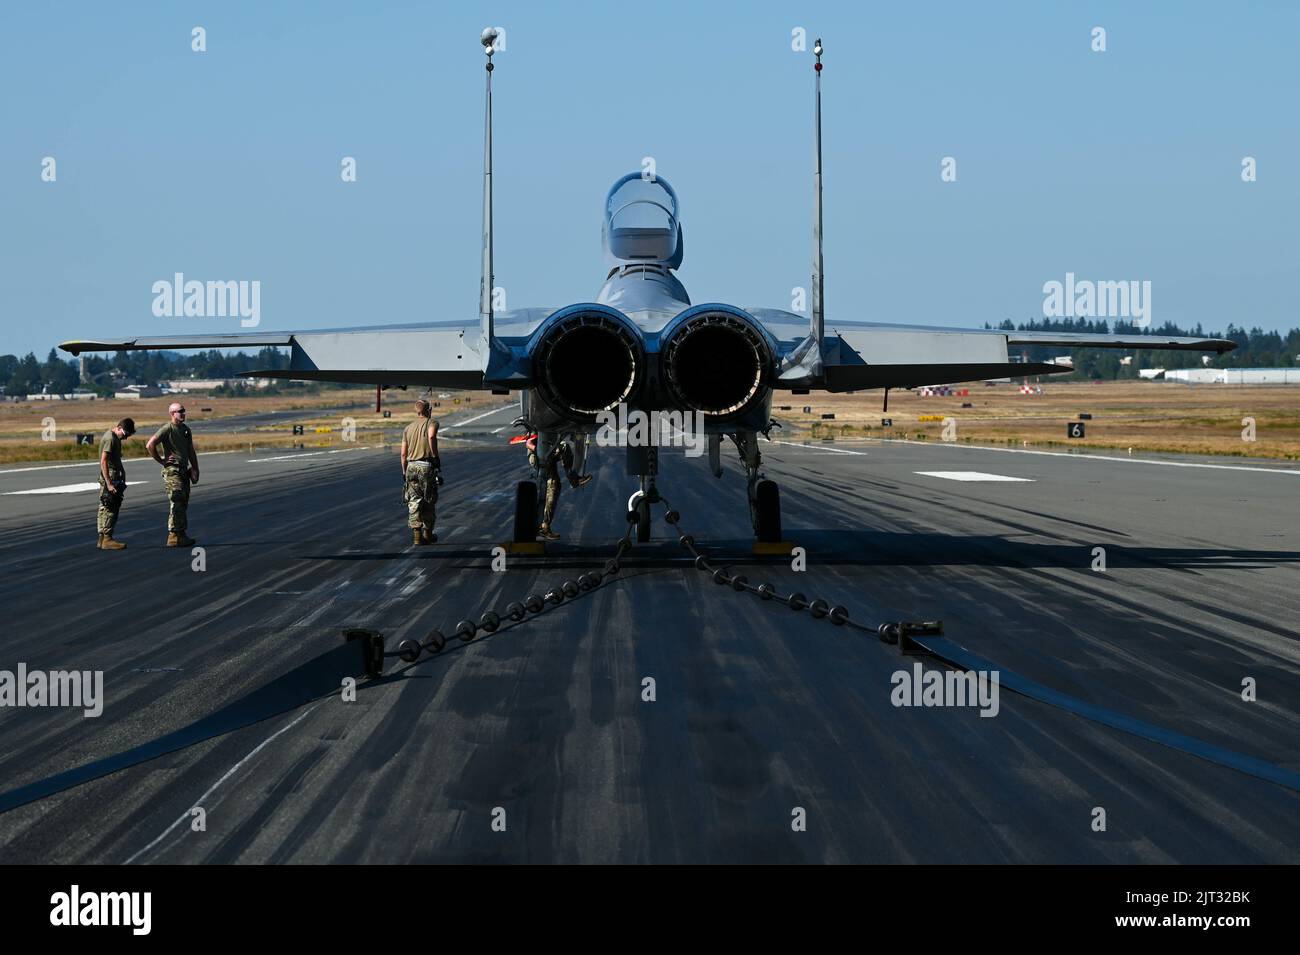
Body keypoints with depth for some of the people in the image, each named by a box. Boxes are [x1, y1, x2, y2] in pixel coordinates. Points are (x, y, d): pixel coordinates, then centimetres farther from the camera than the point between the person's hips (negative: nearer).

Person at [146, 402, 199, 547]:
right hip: (172, 471, -8)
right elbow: (149, 445, -19)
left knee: (183, 504, 10)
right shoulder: (167, 429, -11)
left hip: (184, 470, 8)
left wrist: (195, 469, 14)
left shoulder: (186, 429, 15)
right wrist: (161, 461, -13)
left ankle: (181, 534, 16)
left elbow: (191, 452, 21)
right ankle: (173, 536, -11)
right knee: (176, 504, -11)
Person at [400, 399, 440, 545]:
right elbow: (431, 436, -24)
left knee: (414, 502, 4)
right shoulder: (432, 422, -1)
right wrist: (435, 456, -16)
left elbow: (403, 453, 13)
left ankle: (416, 534, -4)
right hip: (427, 466, -4)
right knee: (429, 501, 10)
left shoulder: (408, 428, 15)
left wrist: (404, 473, 20)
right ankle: (428, 533, 18)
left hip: (411, 467, 4)